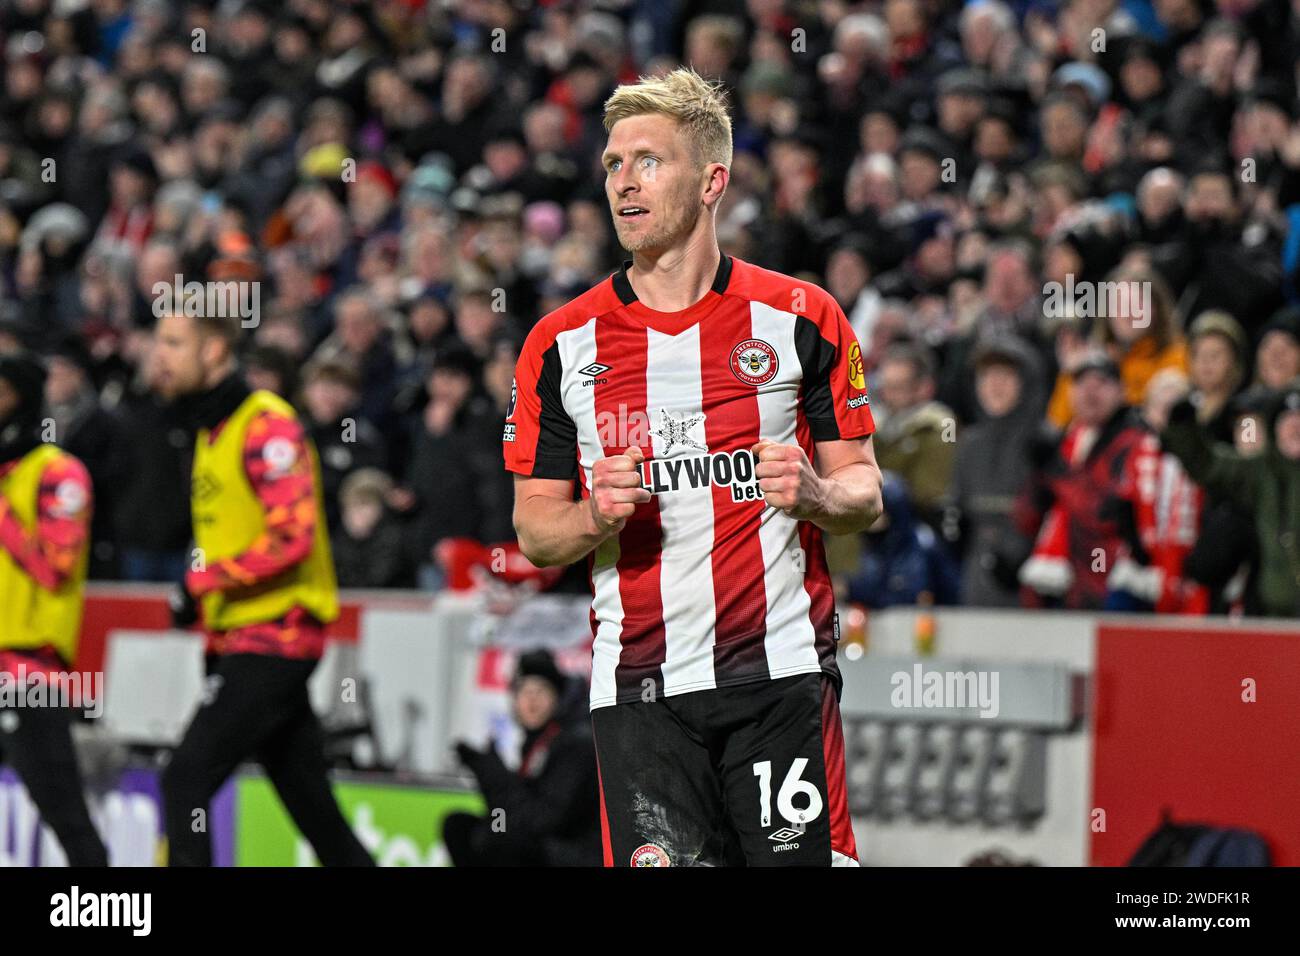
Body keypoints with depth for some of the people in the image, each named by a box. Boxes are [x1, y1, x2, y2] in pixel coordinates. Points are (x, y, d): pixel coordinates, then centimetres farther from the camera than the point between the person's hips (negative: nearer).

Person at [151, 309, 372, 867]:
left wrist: (207, 577, -18)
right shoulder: (211, 430, 15)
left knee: (186, 781, -13)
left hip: (274, 636, -9)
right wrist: (210, 616, 15)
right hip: (239, 641, 9)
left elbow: (293, 535, -22)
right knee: (311, 805, 10)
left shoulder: (266, 424, -14)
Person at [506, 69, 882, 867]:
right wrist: (595, 515, -11)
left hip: (782, 672, -1)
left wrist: (815, 494, -15)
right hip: (639, 688, 1)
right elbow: (534, 530, 10)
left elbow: (865, 491, 8)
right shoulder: (563, 344, 7)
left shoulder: (802, 319, 4)